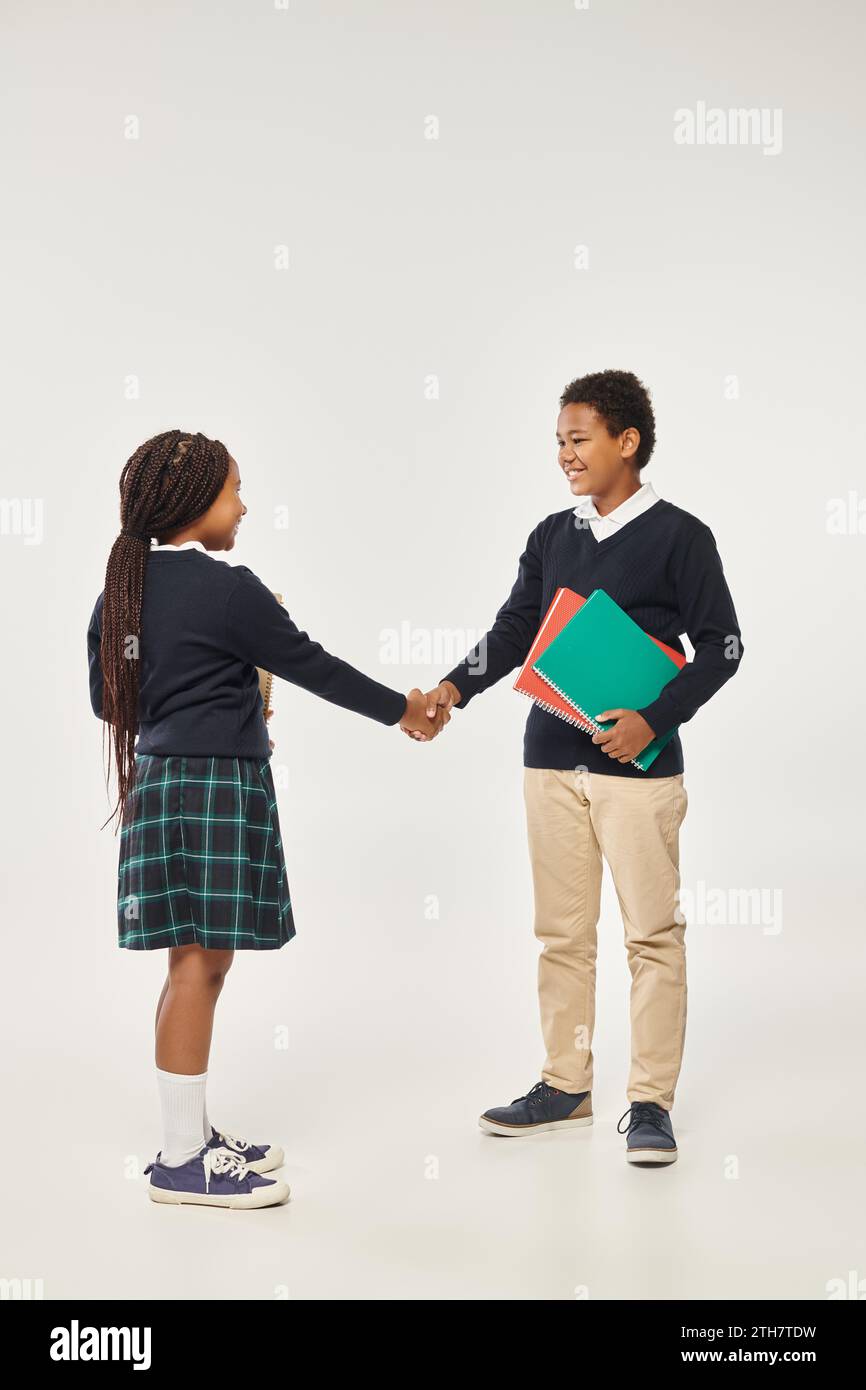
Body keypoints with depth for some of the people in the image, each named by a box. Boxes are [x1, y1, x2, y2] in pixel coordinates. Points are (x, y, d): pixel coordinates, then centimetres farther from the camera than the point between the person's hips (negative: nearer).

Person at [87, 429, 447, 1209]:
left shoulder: (122, 589, 9)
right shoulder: (227, 590, -14)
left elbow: (108, 698, 15)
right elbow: (312, 666, -7)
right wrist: (401, 710, 6)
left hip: (161, 779, 8)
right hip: (216, 786, -8)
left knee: (196, 961, 14)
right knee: (201, 962, -4)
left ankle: (193, 1132, 22)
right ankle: (182, 1161, 1)